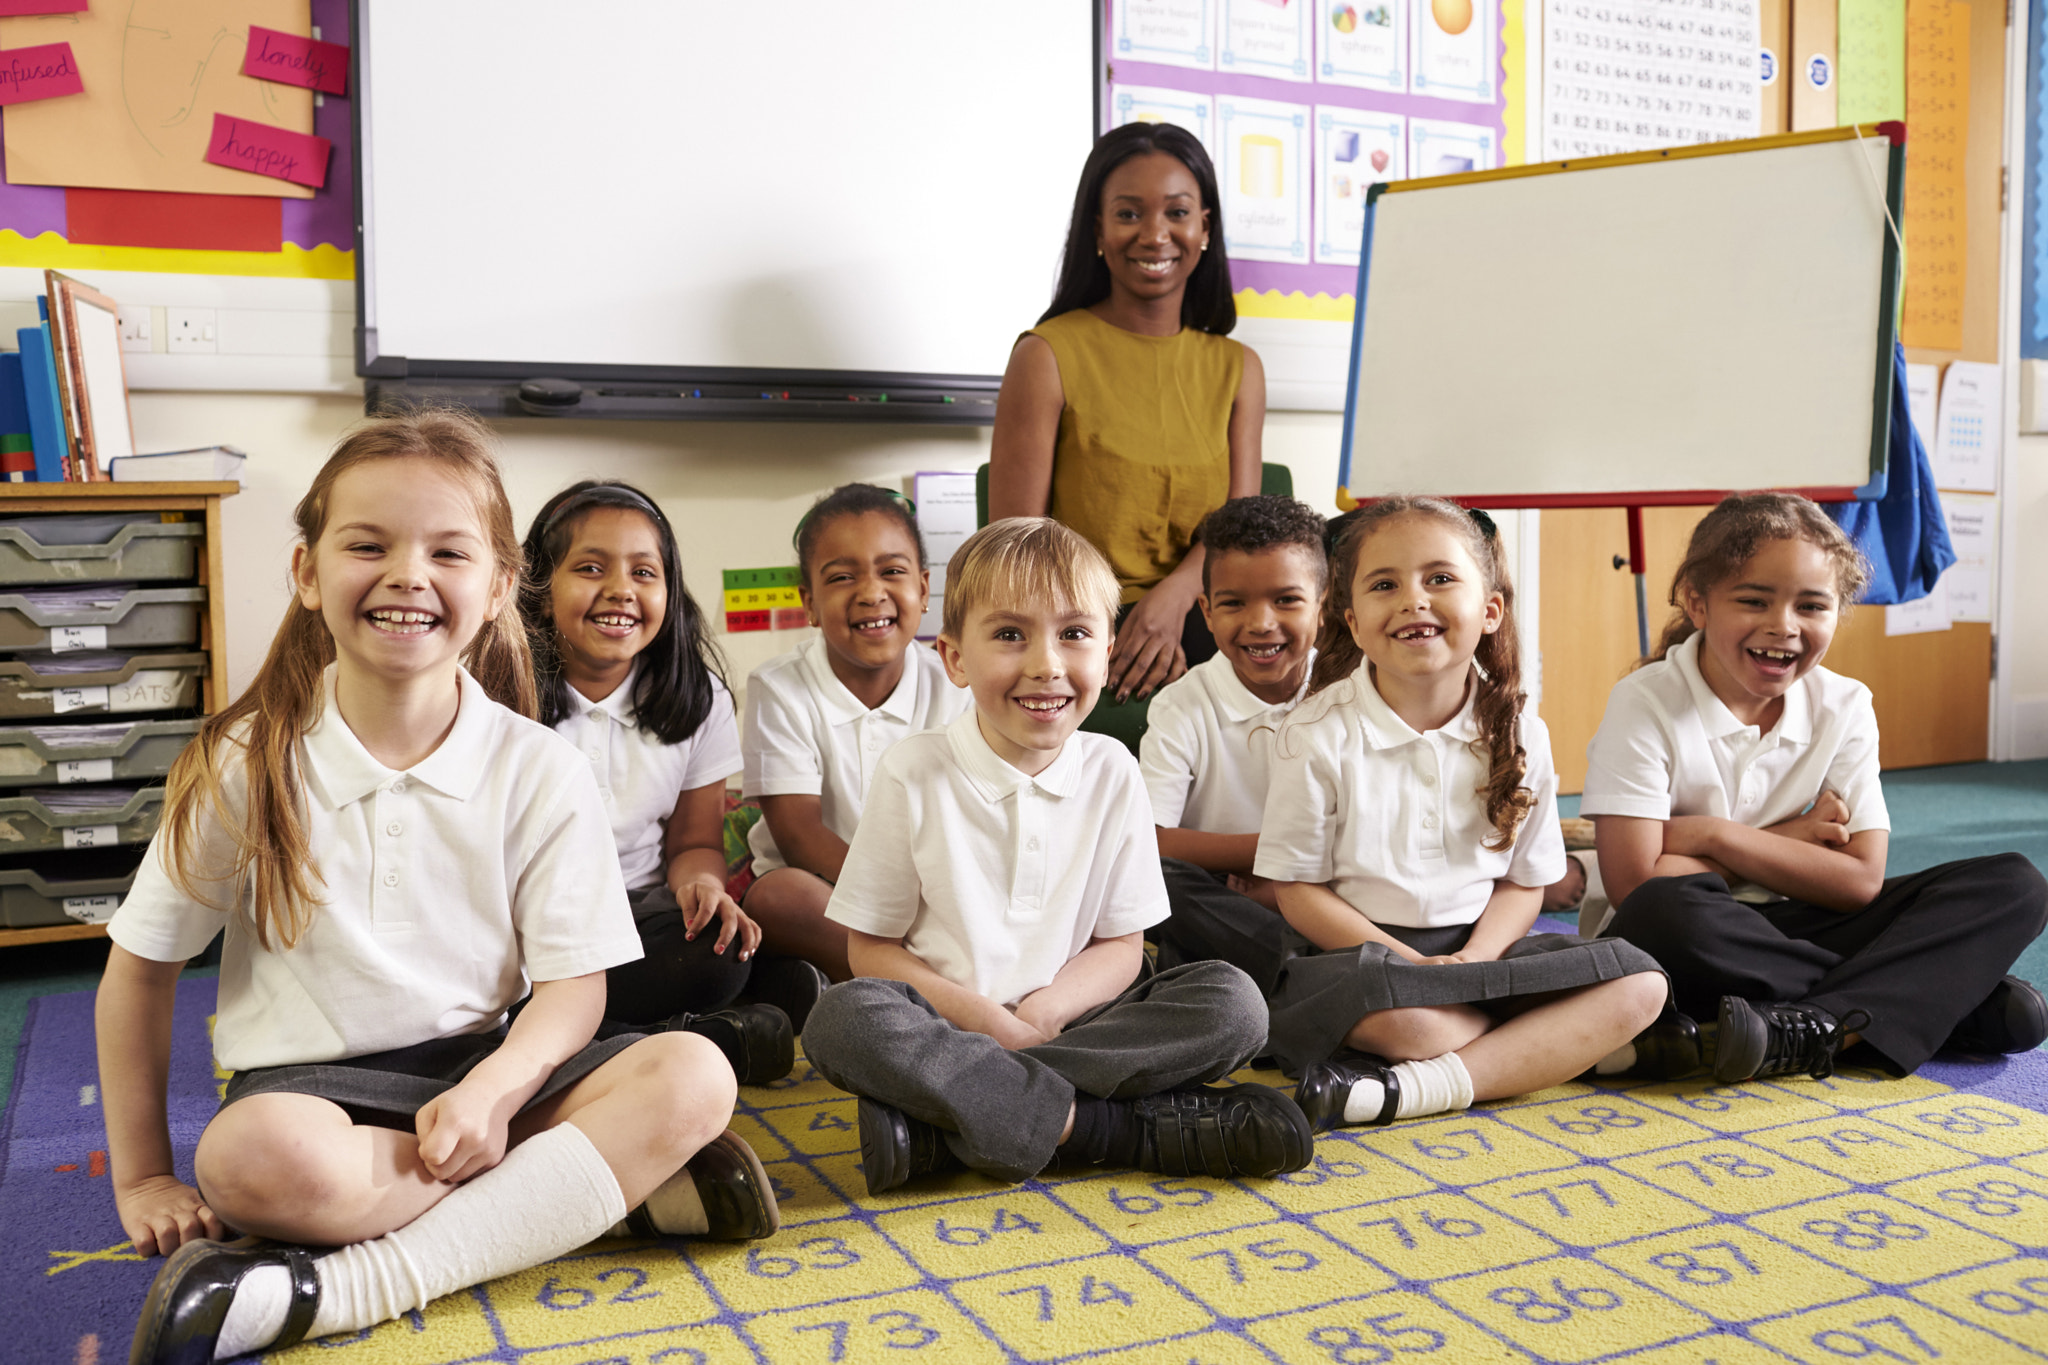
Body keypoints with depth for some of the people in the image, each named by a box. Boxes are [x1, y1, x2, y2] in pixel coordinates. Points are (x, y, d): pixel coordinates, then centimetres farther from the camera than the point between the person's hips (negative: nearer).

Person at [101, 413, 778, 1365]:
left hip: (478, 1063, 2)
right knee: (254, 1157, -37)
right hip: (311, 1080, -1)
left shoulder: (539, 771, -5)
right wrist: (142, 1175, 2)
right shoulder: (247, 765, -6)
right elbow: (141, 967, 3)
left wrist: (491, 1089, -26)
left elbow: (574, 985, -6)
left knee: (693, 1077, -24)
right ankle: (615, 1179, -20)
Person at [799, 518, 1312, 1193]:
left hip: (1066, 1023, 3)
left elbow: (1121, 946, 4)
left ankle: (946, 1132, -28)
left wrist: (1043, 1013, -17)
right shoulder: (915, 774, -5)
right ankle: (1146, 1127, -30)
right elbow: (872, 948, -3)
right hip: (947, 1024, -2)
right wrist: (984, 1019, -19)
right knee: (843, 1019, -34)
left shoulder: (1111, 772, 1)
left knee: (1233, 1001, -21)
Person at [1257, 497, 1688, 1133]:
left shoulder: (1517, 733, 1)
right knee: (1401, 1015, -38)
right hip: (1366, 948, -4)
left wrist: (1471, 960, -15)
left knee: (1639, 983, -15)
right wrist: (1417, 965, -18)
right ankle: (1577, 1040, -15)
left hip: (1479, 943, 5)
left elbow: (1524, 882, 6)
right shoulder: (1318, 734, -9)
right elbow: (1299, 889, -8)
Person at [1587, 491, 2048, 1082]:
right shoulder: (1645, 705, -13)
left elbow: (1862, 880, -5)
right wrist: (1789, 840, -10)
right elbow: (1636, 885, -20)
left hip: (1794, 932, 5)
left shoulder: (1845, 708, 0)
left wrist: (1714, 835, -15)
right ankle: (1944, 997, -23)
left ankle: (1811, 1031, -31)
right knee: (1660, 915, -41)